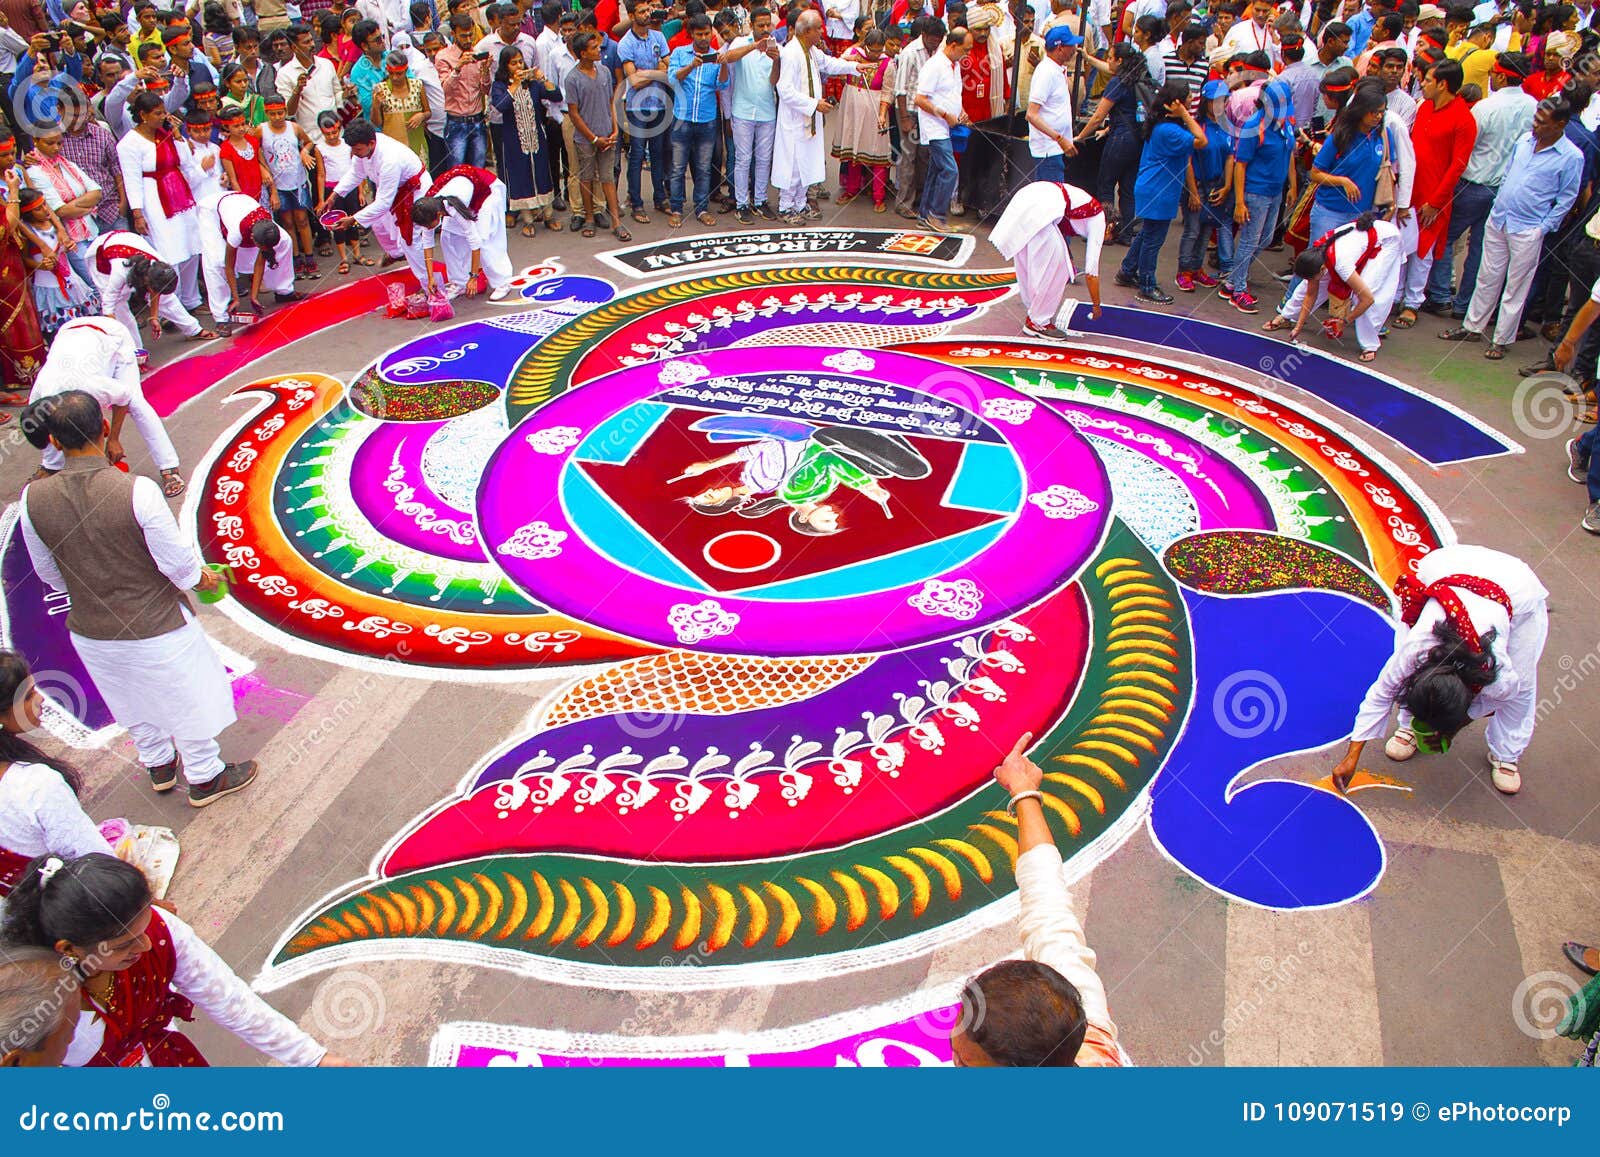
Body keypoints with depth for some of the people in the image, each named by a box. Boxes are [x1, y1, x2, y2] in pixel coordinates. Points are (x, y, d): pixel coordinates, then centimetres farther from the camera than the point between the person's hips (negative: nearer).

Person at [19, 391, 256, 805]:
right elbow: (177, 562, -20)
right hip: (156, 628, -4)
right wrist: (202, 578, 3)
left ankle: (160, 767, 52)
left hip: (90, 633, 4)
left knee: (135, 707, 29)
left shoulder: (33, 499, -15)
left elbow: (49, 575, 0)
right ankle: (205, 778, 38)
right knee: (186, 702, 19)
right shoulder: (136, 491, -29)